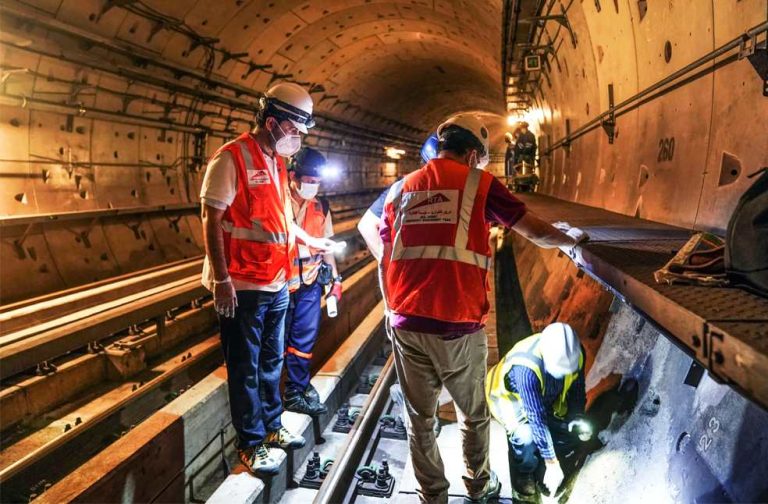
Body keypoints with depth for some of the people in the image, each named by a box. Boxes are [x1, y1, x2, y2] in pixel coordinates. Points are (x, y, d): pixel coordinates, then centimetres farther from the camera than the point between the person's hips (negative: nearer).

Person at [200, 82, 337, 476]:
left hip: (276, 284, 8)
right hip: (242, 287, -8)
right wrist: (222, 279, -20)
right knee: (245, 368, 6)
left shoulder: (276, 162, 13)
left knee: (271, 362, 20)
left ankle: (272, 426, 36)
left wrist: (313, 241, 25)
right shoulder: (232, 158, -13)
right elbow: (212, 220, -17)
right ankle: (251, 443, 21)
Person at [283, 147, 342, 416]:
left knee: (304, 339, 9)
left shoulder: (321, 206, 7)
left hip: (310, 283, 4)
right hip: (281, 282, -4)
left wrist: (334, 277, 13)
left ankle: (296, 391, 23)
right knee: (278, 340, 6)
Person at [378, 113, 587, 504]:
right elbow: (537, 233, 6)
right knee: (473, 415, 20)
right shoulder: (478, 183, 1)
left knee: (420, 420, 15)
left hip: (406, 325, 3)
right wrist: (571, 238, 26)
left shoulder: (400, 189, 11)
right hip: (458, 327, -2)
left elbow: (385, 263, 12)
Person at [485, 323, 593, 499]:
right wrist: (552, 464, -35)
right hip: (510, 397, -6)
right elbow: (537, 418, -39)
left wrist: (577, 417, -19)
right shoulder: (526, 369, -43)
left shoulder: (573, 353, -25)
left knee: (581, 430, -9)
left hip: (547, 398, 6)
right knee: (527, 436, -33)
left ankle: (539, 455, 16)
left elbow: (577, 389, -5)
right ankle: (523, 473, 0)